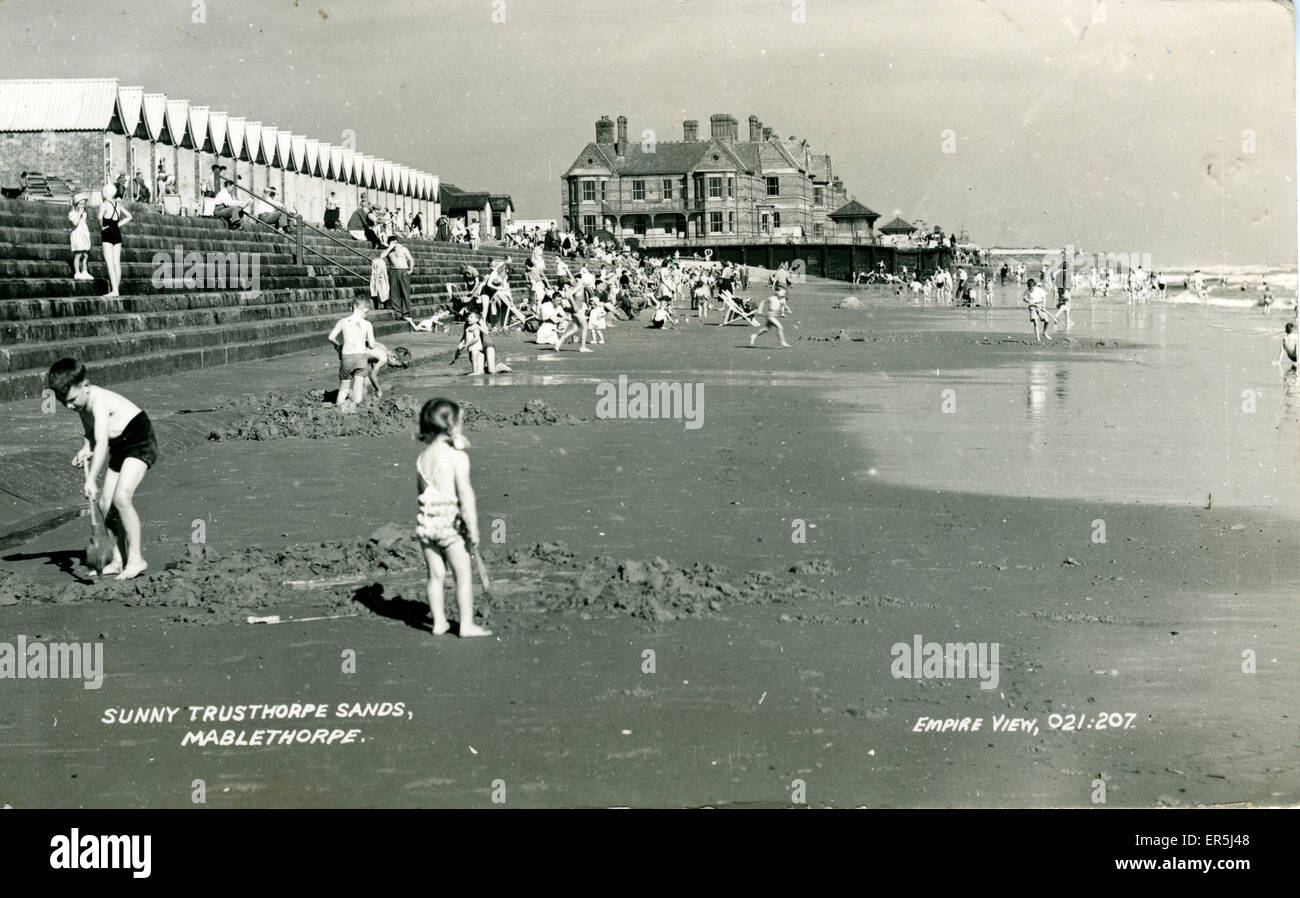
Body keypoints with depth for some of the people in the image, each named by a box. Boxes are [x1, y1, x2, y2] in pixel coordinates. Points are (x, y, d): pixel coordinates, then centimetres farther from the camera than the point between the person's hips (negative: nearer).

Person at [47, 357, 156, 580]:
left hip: (140, 443, -10)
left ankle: (135, 558, -16)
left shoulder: (99, 402, -28)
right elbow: (91, 435, 14)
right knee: (105, 502, 2)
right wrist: (86, 451, -8)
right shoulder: (81, 403, 0)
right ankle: (118, 560, 8)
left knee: (121, 497, -23)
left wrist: (91, 481, -38)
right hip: (120, 448, 10)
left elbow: (102, 443, -35)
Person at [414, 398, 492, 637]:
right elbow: (465, 493, -14)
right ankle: (467, 624, 6)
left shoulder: (422, 457, 7)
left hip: (426, 521, 6)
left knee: (436, 575, 13)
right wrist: (473, 527, -12)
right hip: (451, 520, -6)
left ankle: (439, 621, 17)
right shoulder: (458, 456, -11)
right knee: (464, 574, 4)